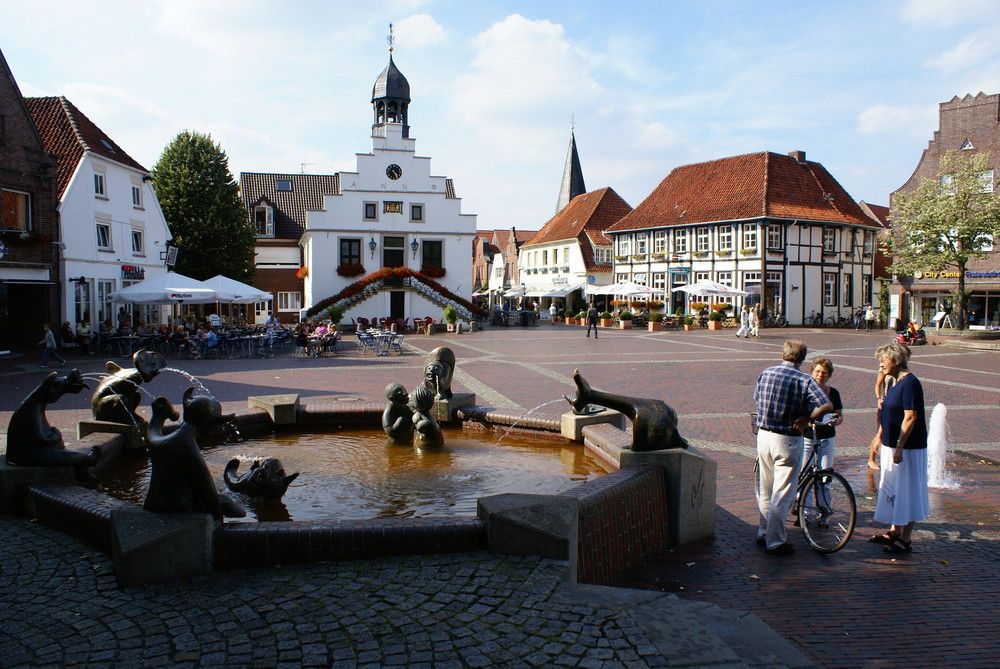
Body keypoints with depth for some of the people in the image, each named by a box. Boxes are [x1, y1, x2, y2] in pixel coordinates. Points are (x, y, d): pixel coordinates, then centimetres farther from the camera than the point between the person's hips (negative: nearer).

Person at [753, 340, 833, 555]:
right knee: (782, 493, 3)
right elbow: (827, 406, -21)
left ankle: (763, 532, 32)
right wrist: (806, 418, -8)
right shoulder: (804, 380, -12)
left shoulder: (765, 373, 1)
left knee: (765, 489, 19)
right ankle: (775, 542, 9)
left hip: (763, 435, 5)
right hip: (788, 440, -5)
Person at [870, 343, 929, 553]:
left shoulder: (909, 383, -18)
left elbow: (910, 417, -23)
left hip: (907, 447, -10)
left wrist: (899, 447, -24)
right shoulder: (896, 382, 11)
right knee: (893, 490, 16)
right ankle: (894, 531, 27)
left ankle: (905, 540, 5)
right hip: (892, 445, 10)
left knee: (906, 492, -2)